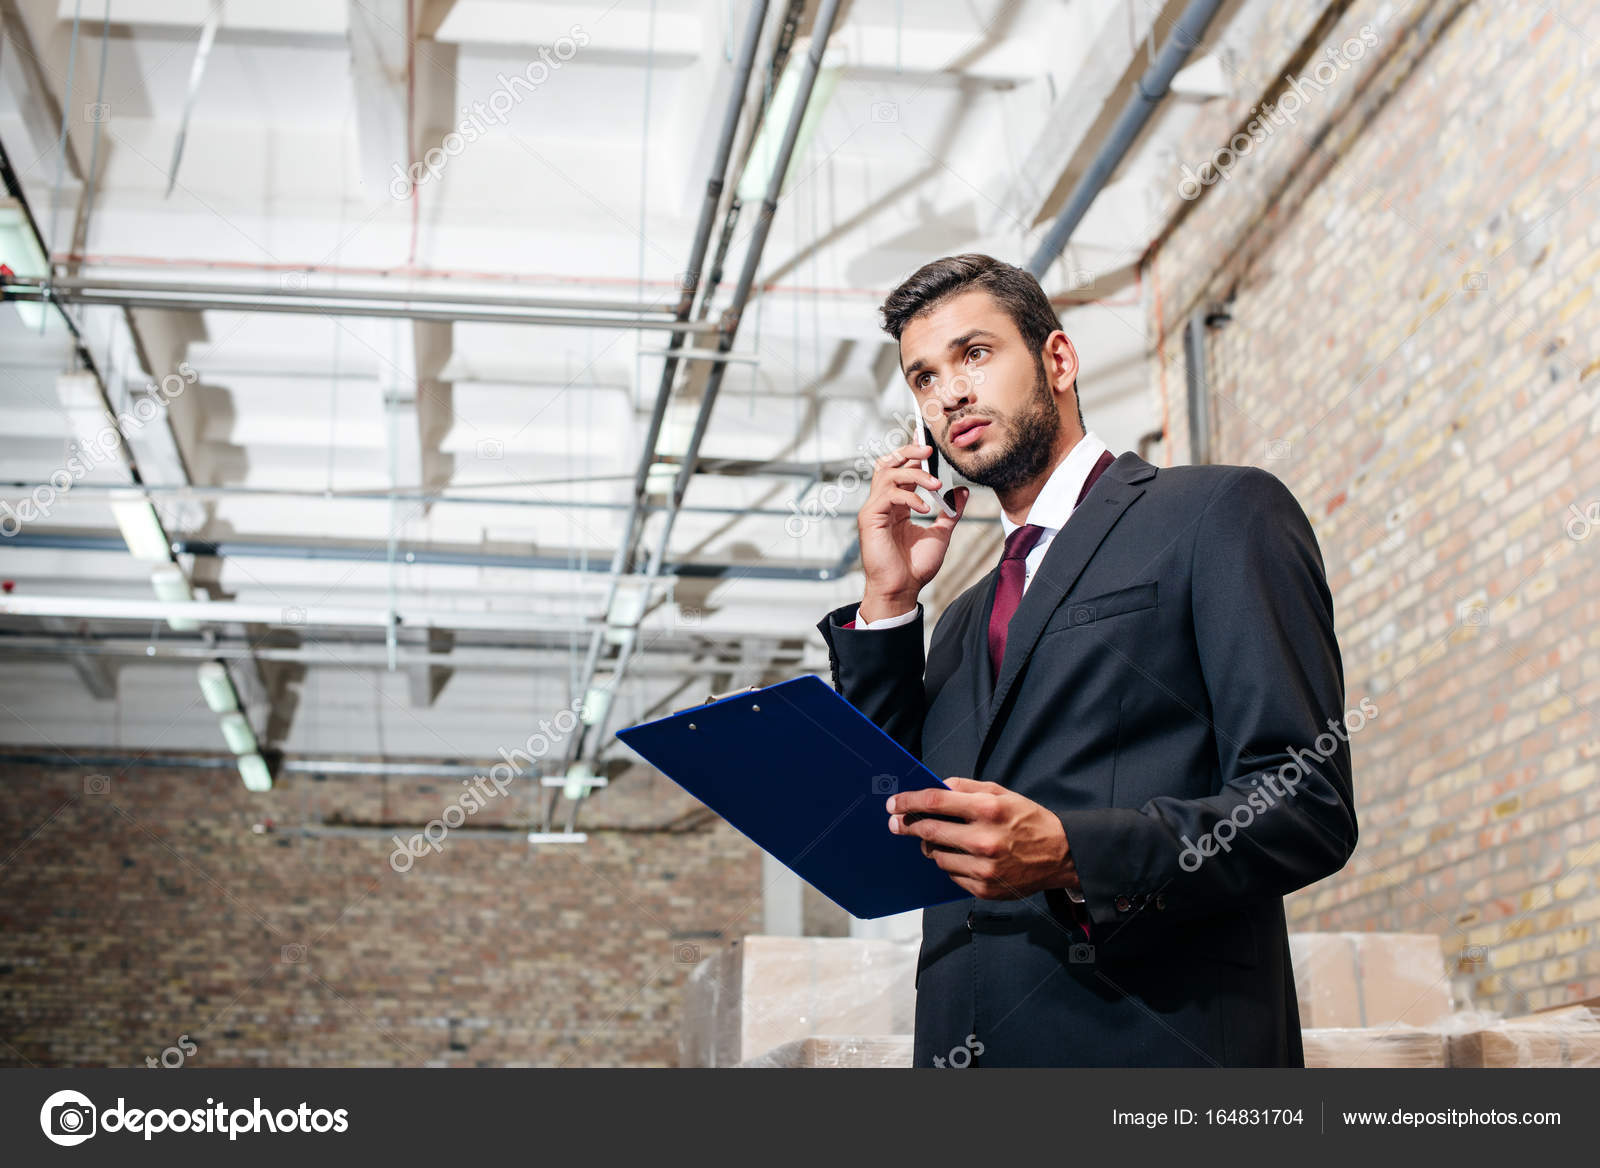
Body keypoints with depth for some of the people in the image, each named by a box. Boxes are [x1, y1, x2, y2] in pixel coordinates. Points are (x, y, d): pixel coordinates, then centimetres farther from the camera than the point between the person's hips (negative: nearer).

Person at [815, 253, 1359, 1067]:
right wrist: (886, 602, 8)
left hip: (1156, 1043, -5)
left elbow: (1310, 807, -8)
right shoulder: (963, 622, 22)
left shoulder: (1223, 511, 1)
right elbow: (893, 845, 13)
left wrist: (1069, 854, -21)